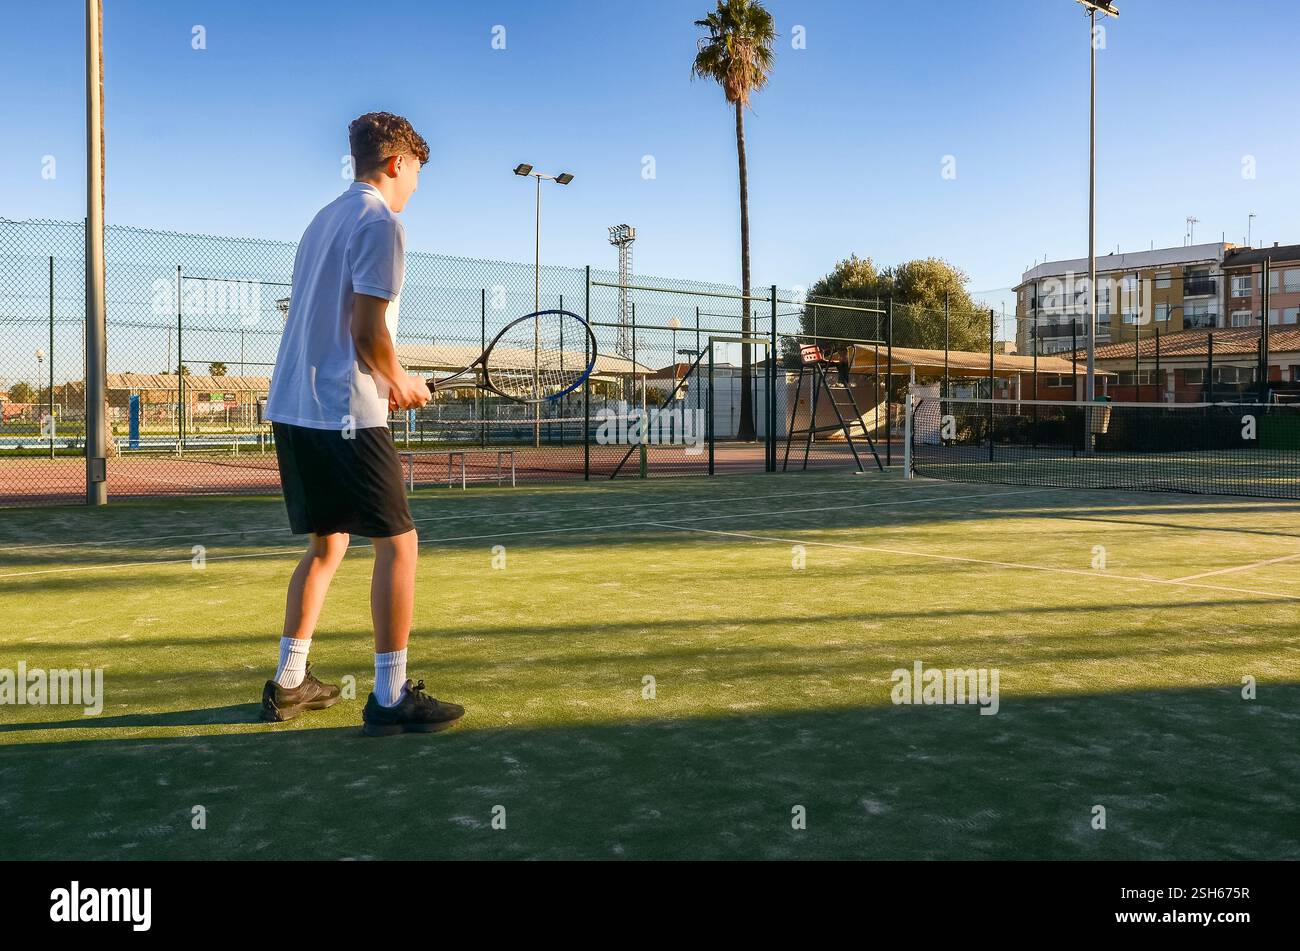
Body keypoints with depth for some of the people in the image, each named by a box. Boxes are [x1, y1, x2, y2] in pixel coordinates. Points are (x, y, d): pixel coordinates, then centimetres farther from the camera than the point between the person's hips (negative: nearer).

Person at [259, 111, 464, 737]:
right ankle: (390, 698, 1)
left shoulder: (324, 219, 19)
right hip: (344, 414, -9)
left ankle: (288, 684, 23)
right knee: (398, 543, -1)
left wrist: (383, 381, 19)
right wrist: (403, 383, 0)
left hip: (290, 409, 9)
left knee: (327, 544, 17)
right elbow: (367, 330, -17)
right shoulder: (379, 224, -9)